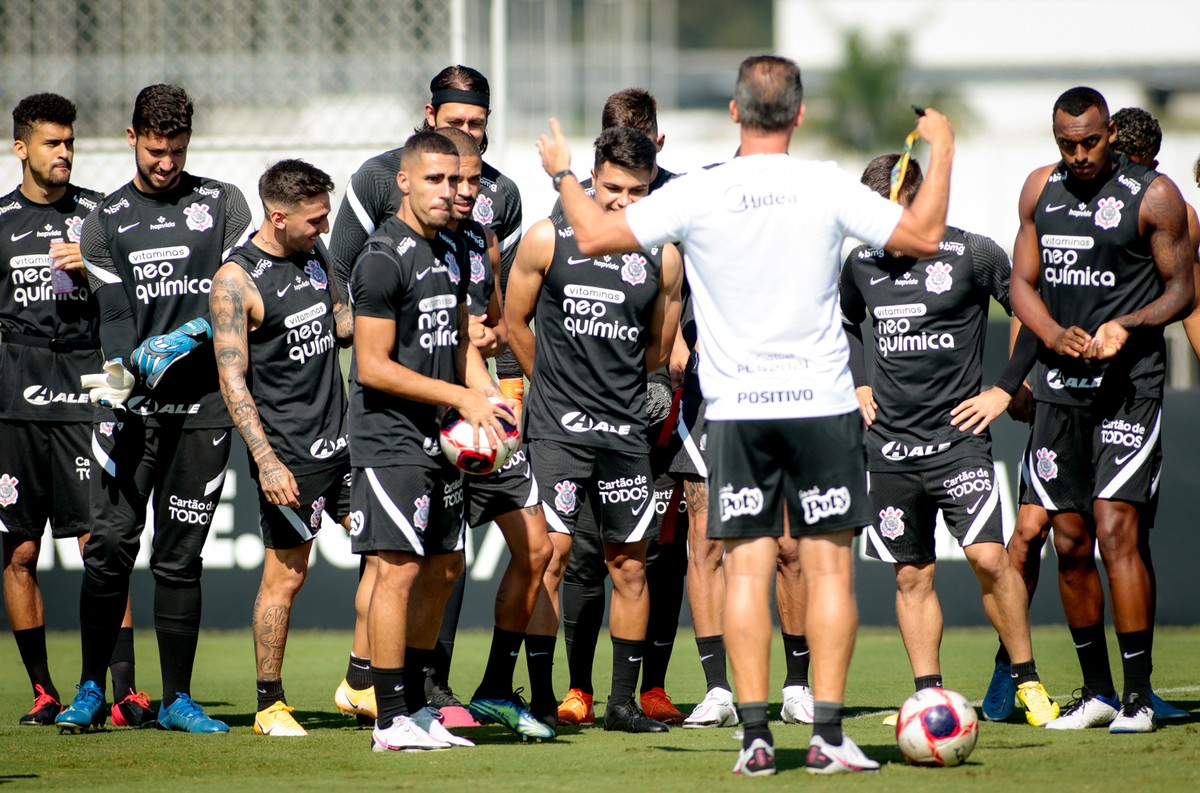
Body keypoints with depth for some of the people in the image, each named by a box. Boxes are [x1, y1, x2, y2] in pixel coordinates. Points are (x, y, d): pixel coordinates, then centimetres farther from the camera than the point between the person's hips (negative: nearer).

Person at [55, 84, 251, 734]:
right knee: (110, 545, -7)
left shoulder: (223, 204, 10)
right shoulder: (104, 221, 10)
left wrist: (192, 335, -11)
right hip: (131, 406, 0)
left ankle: (177, 699, 8)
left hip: (204, 405, 0)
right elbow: (114, 316, 0)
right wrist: (121, 376, -17)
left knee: (180, 557, 2)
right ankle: (91, 690, 2)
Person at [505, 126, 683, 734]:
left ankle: (623, 701, 14)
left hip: (624, 432, 3)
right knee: (551, 554, -10)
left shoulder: (663, 258, 3)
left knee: (630, 566, 5)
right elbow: (514, 322, 8)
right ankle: (539, 699, -6)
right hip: (556, 427, -3)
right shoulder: (548, 239, -4)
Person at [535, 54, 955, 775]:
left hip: (736, 411, 1)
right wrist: (943, 154, 15)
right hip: (823, 404, -1)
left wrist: (564, 173, 19)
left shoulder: (696, 194, -5)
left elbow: (595, 236, 0)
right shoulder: (827, 188, -6)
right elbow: (923, 236, 1)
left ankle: (756, 735, -1)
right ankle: (829, 735, -2)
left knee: (747, 568, 4)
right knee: (829, 567, 3)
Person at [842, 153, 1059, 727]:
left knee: (988, 556, -15)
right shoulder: (862, 264, 6)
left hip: (958, 435, -4)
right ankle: (928, 694, 10)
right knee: (912, 575, 5)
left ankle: (1028, 681, -1)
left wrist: (1005, 390, -3)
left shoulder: (972, 255, -7)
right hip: (890, 445, 4)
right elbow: (843, 323, 27)